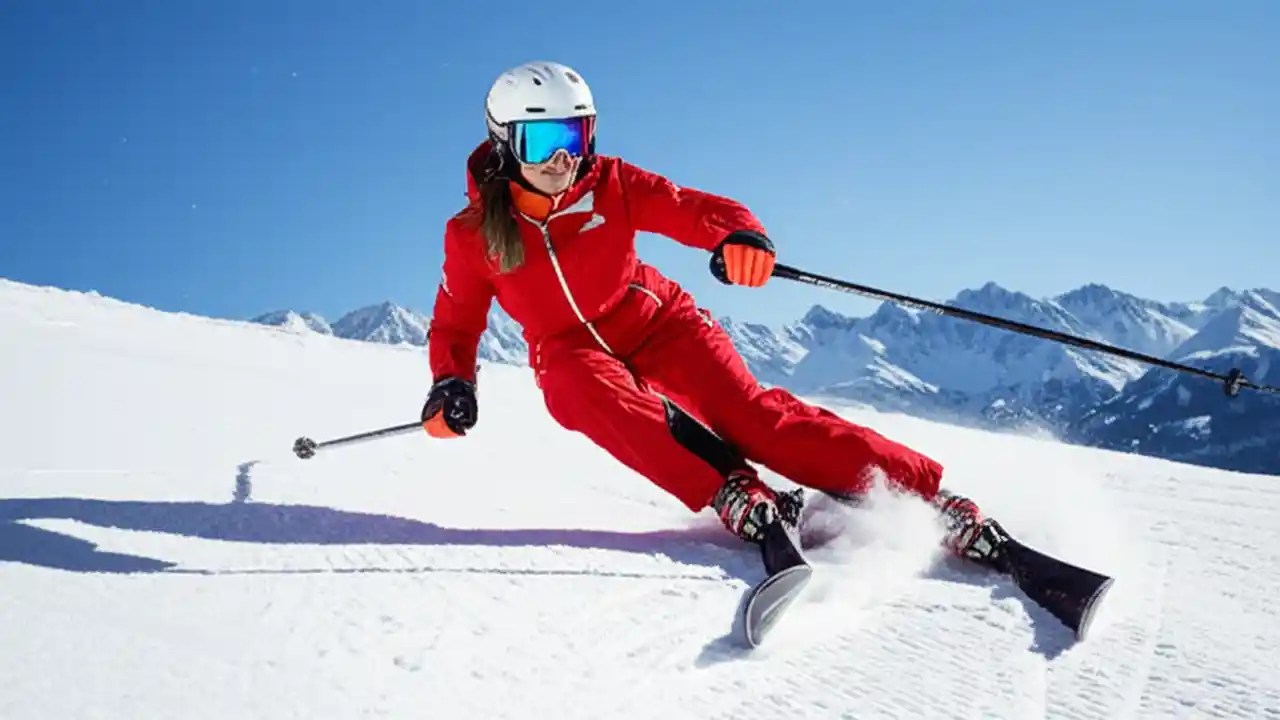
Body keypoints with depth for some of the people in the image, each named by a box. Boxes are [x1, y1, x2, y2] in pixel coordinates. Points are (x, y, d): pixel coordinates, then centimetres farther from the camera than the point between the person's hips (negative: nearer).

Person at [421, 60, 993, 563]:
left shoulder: (608, 184, -9)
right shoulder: (473, 234, -7)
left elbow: (693, 210, -15)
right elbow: (455, 323, 5)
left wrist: (739, 232, -38)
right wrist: (451, 384, -14)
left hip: (656, 325, 0)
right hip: (572, 353, 1)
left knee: (749, 413, -23)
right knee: (592, 389, -37)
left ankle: (927, 501, -28)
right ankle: (735, 493, -46)